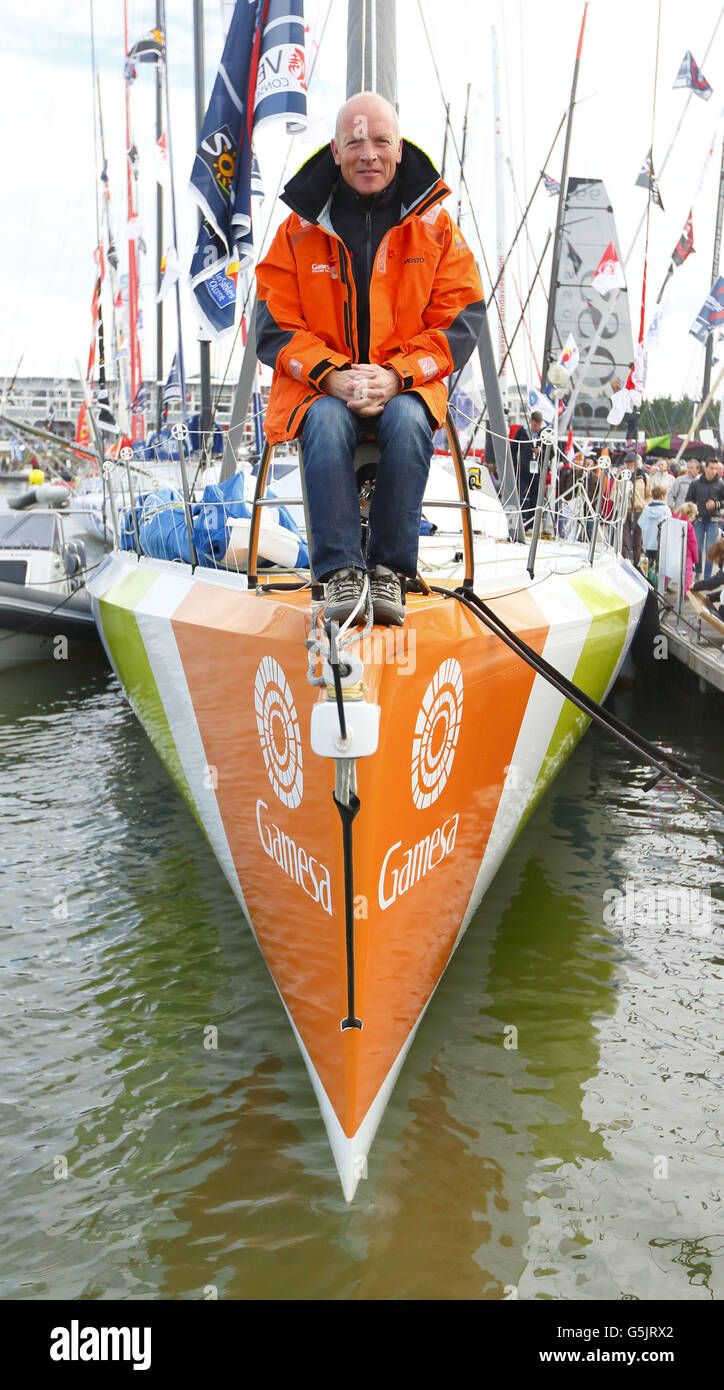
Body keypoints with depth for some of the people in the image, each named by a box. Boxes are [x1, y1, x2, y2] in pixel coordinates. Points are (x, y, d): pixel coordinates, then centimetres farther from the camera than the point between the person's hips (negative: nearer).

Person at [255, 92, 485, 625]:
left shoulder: (435, 225, 5)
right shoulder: (301, 229, 5)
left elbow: (461, 321, 0)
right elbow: (275, 326, 3)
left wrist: (396, 376, -16)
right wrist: (331, 375, -16)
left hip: (406, 385, 0)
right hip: (319, 385, 0)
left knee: (407, 421, -34)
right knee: (327, 422, -34)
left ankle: (390, 568, -25)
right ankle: (340, 571, -32)